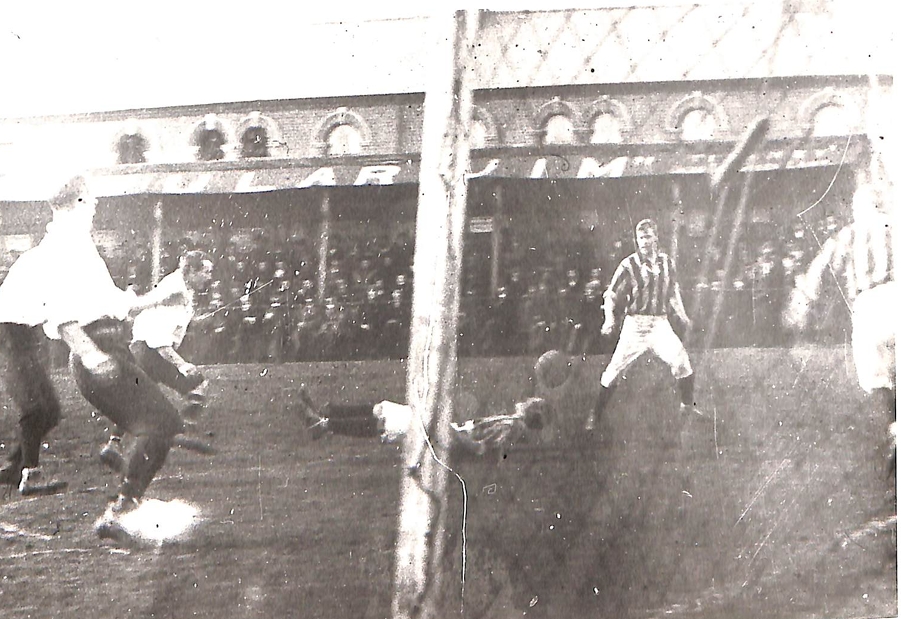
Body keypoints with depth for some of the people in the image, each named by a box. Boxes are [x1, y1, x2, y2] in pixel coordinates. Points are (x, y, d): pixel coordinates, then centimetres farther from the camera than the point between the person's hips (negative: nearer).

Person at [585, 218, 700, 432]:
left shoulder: (666, 262, 5)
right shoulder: (629, 265, -7)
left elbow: (673, 290, 21)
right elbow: (611, 295, -3)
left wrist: (682, 315, 13)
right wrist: (609, 319, -17)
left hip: (660, 324, 3)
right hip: (635, 324, -3)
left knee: (681, 361, -8)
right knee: (615, 368, -6)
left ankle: (687, 406, 15)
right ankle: (595, 414, 6)